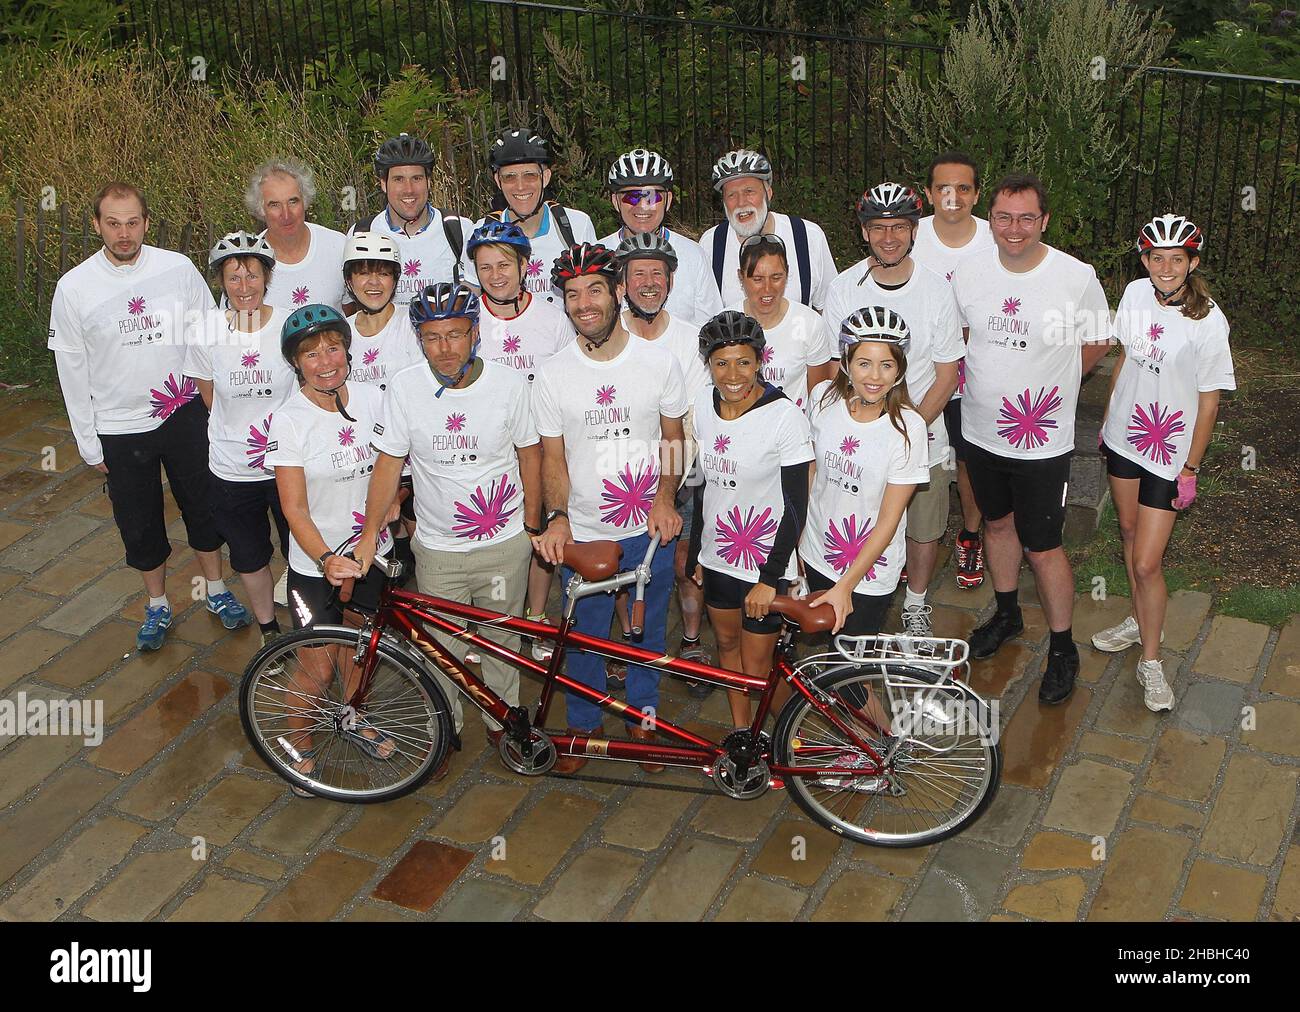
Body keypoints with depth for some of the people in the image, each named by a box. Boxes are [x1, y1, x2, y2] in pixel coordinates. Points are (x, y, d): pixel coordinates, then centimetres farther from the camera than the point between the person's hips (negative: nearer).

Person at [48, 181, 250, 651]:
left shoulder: (178, 268, -8)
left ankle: (216, 591, 36)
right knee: (139, 525, 12)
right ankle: (157, 607, 34)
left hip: (184, 415, 1)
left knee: (204, 506, 14)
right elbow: (72, 372, -3)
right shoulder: (73, 288, -9)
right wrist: (90, 445, -1)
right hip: (120, 429, 0)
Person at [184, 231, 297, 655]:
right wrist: (240, 429, 2)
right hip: (232, 470, 2)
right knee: (250, 557, 19)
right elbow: (210, 397, 4)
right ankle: (269, 631, 40)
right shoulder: (206, 333, -11)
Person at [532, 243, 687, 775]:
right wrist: (557, 518, -18)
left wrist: (664, 497, -13)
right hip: (582, 532, 0)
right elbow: (553, 457, -2)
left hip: (649, 529, 0)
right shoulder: (552, 374, -7)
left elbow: (672, 438, 3)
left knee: (647, 633, 16)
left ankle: (642, 720, 39)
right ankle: (583, 727, 36)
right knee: (584, 637, 13)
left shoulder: (658, 361, -7)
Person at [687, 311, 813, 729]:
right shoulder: (704, 403, -5)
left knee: (756, 668, 1)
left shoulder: (783, 416, -23)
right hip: (718, 553, 6)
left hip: (765, 559, -6)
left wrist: (769, 579, -19)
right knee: (727, 643, 22)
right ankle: (741, 730, 42)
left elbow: (796, 507, -18)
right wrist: (696, 551, 13)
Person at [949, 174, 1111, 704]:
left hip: (1042, 440, -4)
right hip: (980, 430, 4)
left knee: (1042, 548, 2)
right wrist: (980, 382, 8)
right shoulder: (968, 271, -7)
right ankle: (1007, 613, 45)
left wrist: (1048, 385, 1)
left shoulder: (1077, 277, -17)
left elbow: (1095, 344, 0)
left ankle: (1063, 648, 21)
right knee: (997, 522, 23)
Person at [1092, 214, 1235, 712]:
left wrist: (1190, 470, -9)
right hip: (1123, 435, 6)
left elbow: (1209, 401, -13)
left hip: (1168, 453, -6)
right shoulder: (1136, 294, -5)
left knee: (1147, 563, -5)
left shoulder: (1208, 321, -20)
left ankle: (1151, 662, 13)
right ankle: (1139, 622, 43)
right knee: (1129, 530, 22)